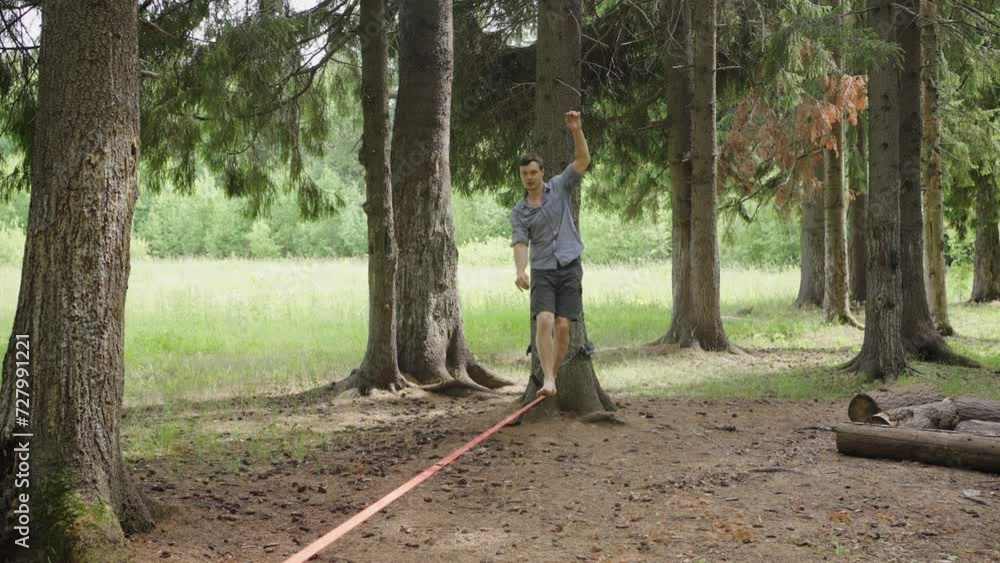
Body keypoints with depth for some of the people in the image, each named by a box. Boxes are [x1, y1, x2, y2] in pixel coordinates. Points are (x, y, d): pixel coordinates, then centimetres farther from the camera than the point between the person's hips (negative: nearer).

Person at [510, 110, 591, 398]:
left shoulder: (560, 187, 5)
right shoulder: (518, 212, 6)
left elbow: (583, 160, -5)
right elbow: (520, 244, -5)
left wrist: (577, 131, -21)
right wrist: (520, 271, -25)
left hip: (570, 268, 0)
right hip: (542, 271, 0)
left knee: (562, 326, -4)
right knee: (544, 322, -18)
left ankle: (553, 376, 10)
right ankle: (547, 380, -23)